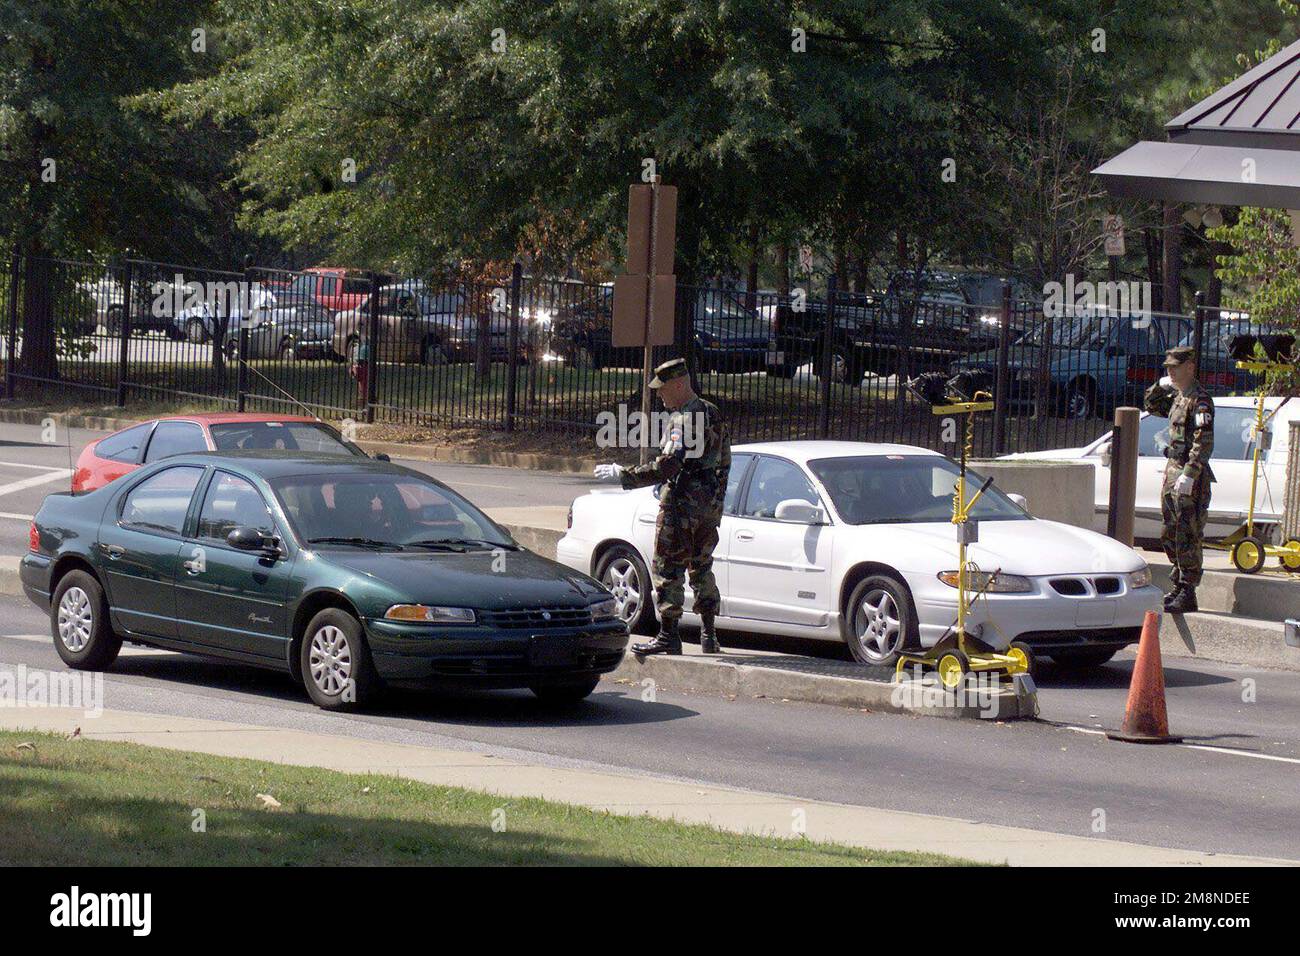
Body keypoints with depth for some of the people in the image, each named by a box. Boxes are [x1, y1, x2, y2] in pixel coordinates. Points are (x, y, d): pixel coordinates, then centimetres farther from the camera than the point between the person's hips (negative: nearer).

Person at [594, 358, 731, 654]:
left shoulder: (683, 420, -17)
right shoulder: (713, 415, 12)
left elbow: (666, 466, -25)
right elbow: (723, 462, 17)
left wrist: (622, 474, -19)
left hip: (681, 506, -9)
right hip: (710, 506, 9)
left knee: (667, 569, -2)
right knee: (701, 567, 17)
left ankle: (668, 635, -2)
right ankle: (708, 634, 17)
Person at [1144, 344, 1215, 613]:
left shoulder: (1199, 400, -14)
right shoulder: (1178, 397, 15)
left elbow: (1204, 442, -22)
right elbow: (1152, 405, 34)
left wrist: (1189, 475, -27)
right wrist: (1161, 386, 14)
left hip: (1190, 474, -10)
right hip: (1173, 470, 10)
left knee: (1187, 537, -8)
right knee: (1169, 535, 15)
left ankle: (1187, 595, -7)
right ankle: (1179, 586, 24)